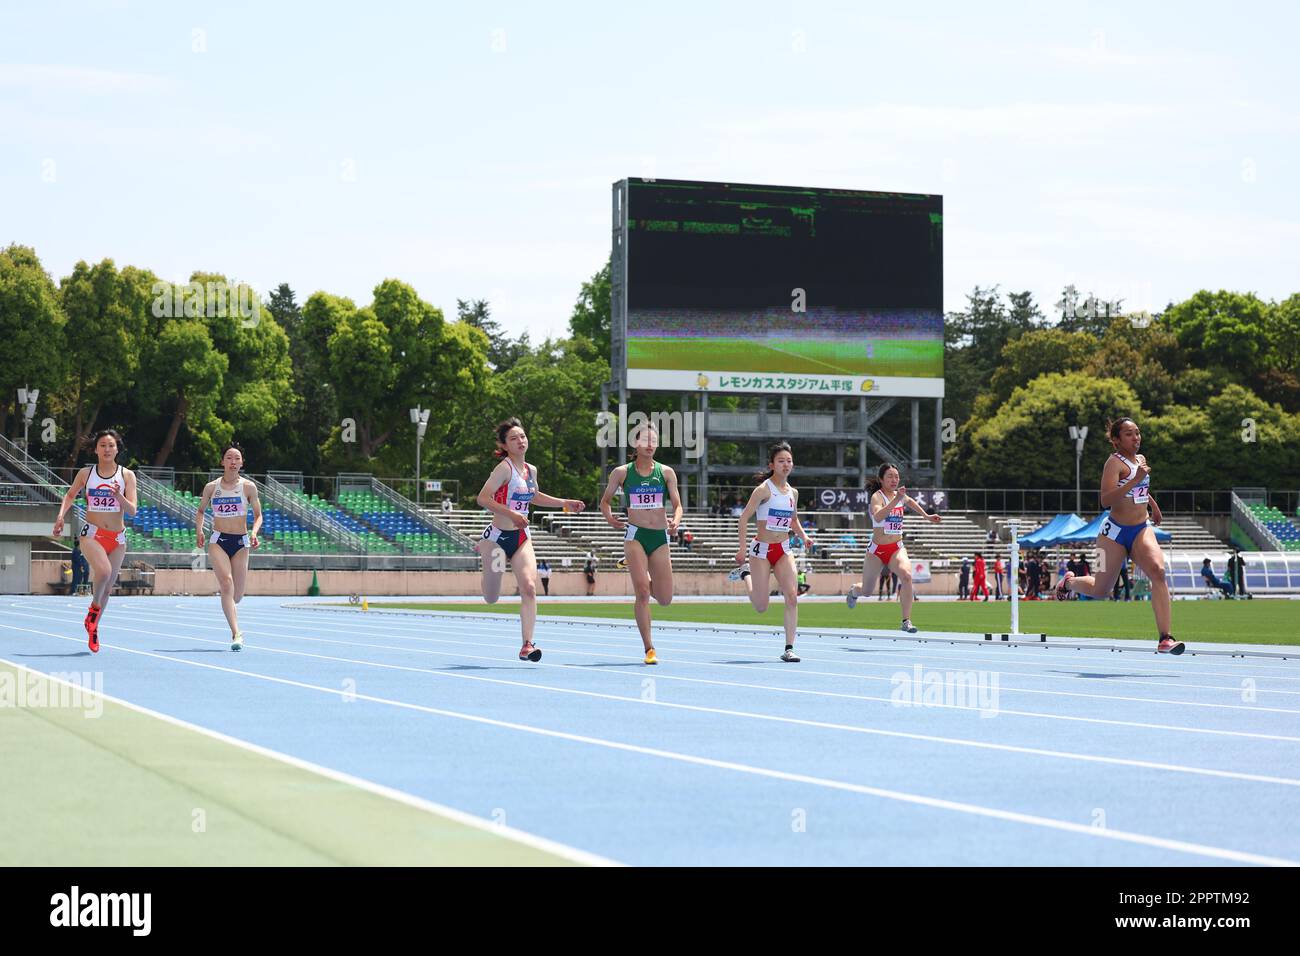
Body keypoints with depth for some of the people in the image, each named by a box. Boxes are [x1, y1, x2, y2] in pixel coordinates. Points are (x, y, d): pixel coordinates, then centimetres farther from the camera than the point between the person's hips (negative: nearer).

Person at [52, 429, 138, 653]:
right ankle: (95, 606, -1)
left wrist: (119, 496, -23)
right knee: (104, 571, -30)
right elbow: (70, 495, 18)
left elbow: (132, 510, -5)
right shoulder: (85, 473, 2)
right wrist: (61, 515, 2)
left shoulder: (127, 475, 0)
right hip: (92, 534, -2)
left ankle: (93, 628, 28)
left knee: (108, 587, 9)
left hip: (117, 538, 2)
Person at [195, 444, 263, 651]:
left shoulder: (248, 487, 1)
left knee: (236, 596, 2)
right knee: (227, 584, -23)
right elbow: (200, 510, 19)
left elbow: (258, 515, 6)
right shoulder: (211, 487, 4)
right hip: (218, 541, 0)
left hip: (241, 542, 0)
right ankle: (236, 634, -27)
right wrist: (199, 530, 2)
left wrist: (254, 533, -13)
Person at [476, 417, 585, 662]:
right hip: (499, 536, -5)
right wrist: (512, 515, -31)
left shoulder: (531, 470, 8)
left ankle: (527, 645, -15)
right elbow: (483, 498, -24)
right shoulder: (504, 468, -15)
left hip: (522, 539, 5)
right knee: (491, 598, 11)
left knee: (529, 587, -17)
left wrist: (565, 503, 23)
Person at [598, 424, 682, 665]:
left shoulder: (666, 472, 7)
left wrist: (675, 521, -15)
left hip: (660, 537, 2)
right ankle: (649, 649, -7)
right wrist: (609, 518, -5)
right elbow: (605, 500, 14)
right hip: (635, 535, -2)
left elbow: (677, 504, 6)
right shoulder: (622, 472, 3)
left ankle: (639, 575, 36)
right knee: (642, 593, -14)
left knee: (665, 600, 2)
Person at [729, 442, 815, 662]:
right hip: (762, 549, -5)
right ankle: (745, 573, 32)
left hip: (783, 550, 5)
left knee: (792, 597, -11)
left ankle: (789, 648, -7)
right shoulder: (764, 489, -11)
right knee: (761, 607, 3)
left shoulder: (793, 492, 8)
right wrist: (742, 547, -20)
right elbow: (744, 517, -12)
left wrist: (803, 536, 4)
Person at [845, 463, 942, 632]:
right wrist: (896, 500, -45)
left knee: (906, 575, -28)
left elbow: (910, 502, 32)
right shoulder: (877, 496, -14)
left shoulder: (901, 495, 6)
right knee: (866, 590, 11)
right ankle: (853, 590, 52)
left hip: (897, 548, 3)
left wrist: (926, 516, 32)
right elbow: (878, 516, -37)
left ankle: (906, 621, -25)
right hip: (877, 550, -3)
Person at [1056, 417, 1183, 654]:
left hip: (1142, 529, 5)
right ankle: (1069, 582, 45)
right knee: (1101, 590, 8)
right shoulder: (1114, 462, -13)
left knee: (1157, 571, -23)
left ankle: (1164, 639, -28)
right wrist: (1135, 480, -33)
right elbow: (1106, 500, -28)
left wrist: (1153, 504, 31)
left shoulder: (1141, 459, 11)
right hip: (1115, 532, -5)